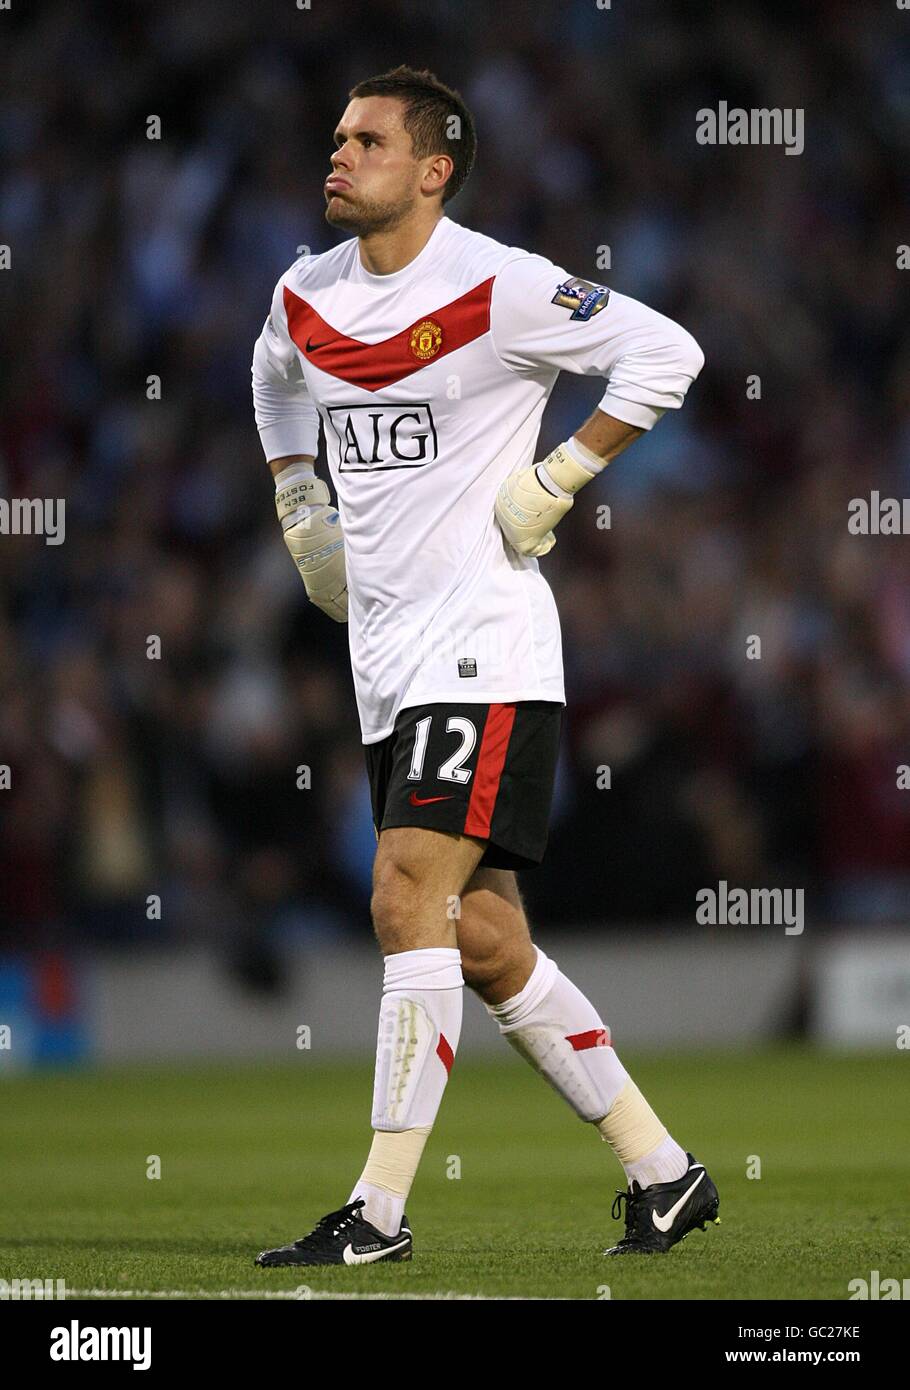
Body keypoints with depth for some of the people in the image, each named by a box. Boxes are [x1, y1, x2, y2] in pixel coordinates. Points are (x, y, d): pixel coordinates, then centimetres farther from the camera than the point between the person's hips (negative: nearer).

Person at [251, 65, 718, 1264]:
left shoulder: (498, 290, -12)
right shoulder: (304, 297, 9)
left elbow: (667, 353, -12)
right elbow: (275, 378, 32)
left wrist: (560, 479, -13)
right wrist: (299, 507, 21)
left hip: (484, 650, -8)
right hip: (386, 662, 8)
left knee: (407, 903, -15)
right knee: (484, 942, 8)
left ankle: (381, 1210, -13)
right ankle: (661, 1169, 18)